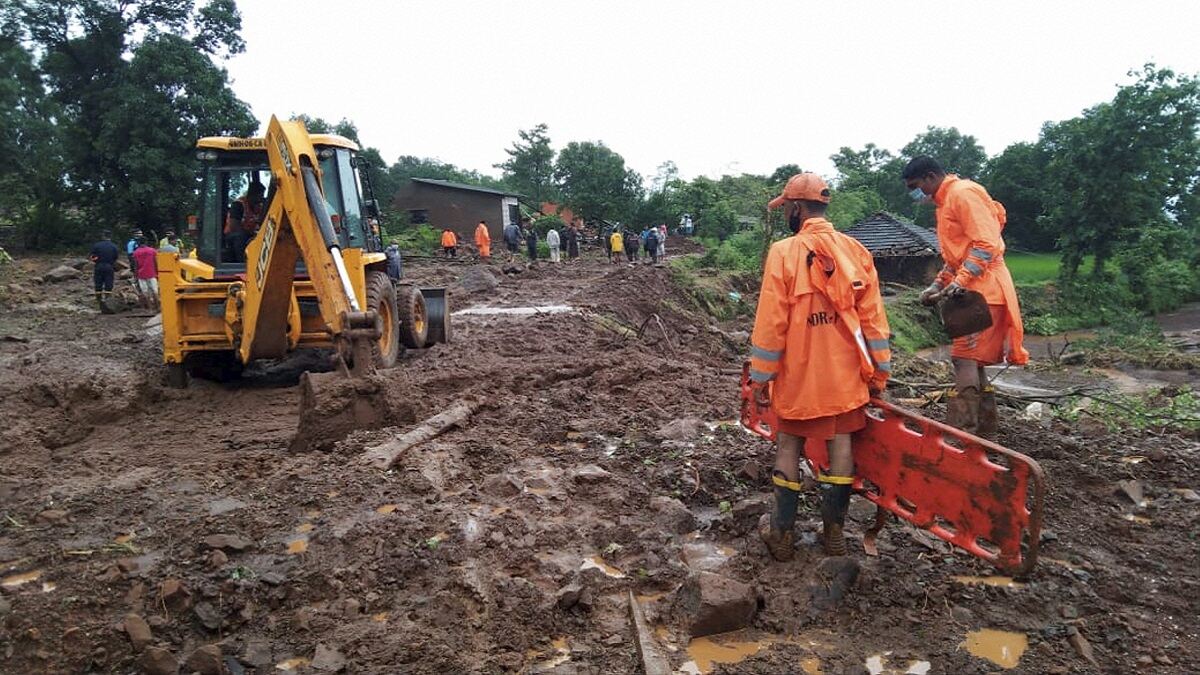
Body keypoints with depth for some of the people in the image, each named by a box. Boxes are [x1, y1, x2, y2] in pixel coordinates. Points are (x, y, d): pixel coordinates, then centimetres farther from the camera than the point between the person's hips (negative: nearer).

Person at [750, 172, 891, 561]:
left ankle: (782, 532, 17)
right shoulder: (855, 251, 0)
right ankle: (834, 532, 21)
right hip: (844, 372, 3)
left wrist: (760, 377, -5)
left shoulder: (783, 253, -12)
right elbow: (872, 317, 3)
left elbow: (770, 323, -12)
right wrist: (879, 370, 11)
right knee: (840, 443, 12)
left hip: (798, 373, -3)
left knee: (789, 445, 10)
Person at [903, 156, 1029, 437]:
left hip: (982, 290, -10)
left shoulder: (963, 193, -11)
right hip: (970, 291, 10)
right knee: (973, 361, 13)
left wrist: (960, 281, -24)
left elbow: (986, 244, -20)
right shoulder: (946, 201, 20)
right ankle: (984, 427, 22)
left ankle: (961, 433, -13)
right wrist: (938, 285, 15)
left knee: (965, 359, -13)